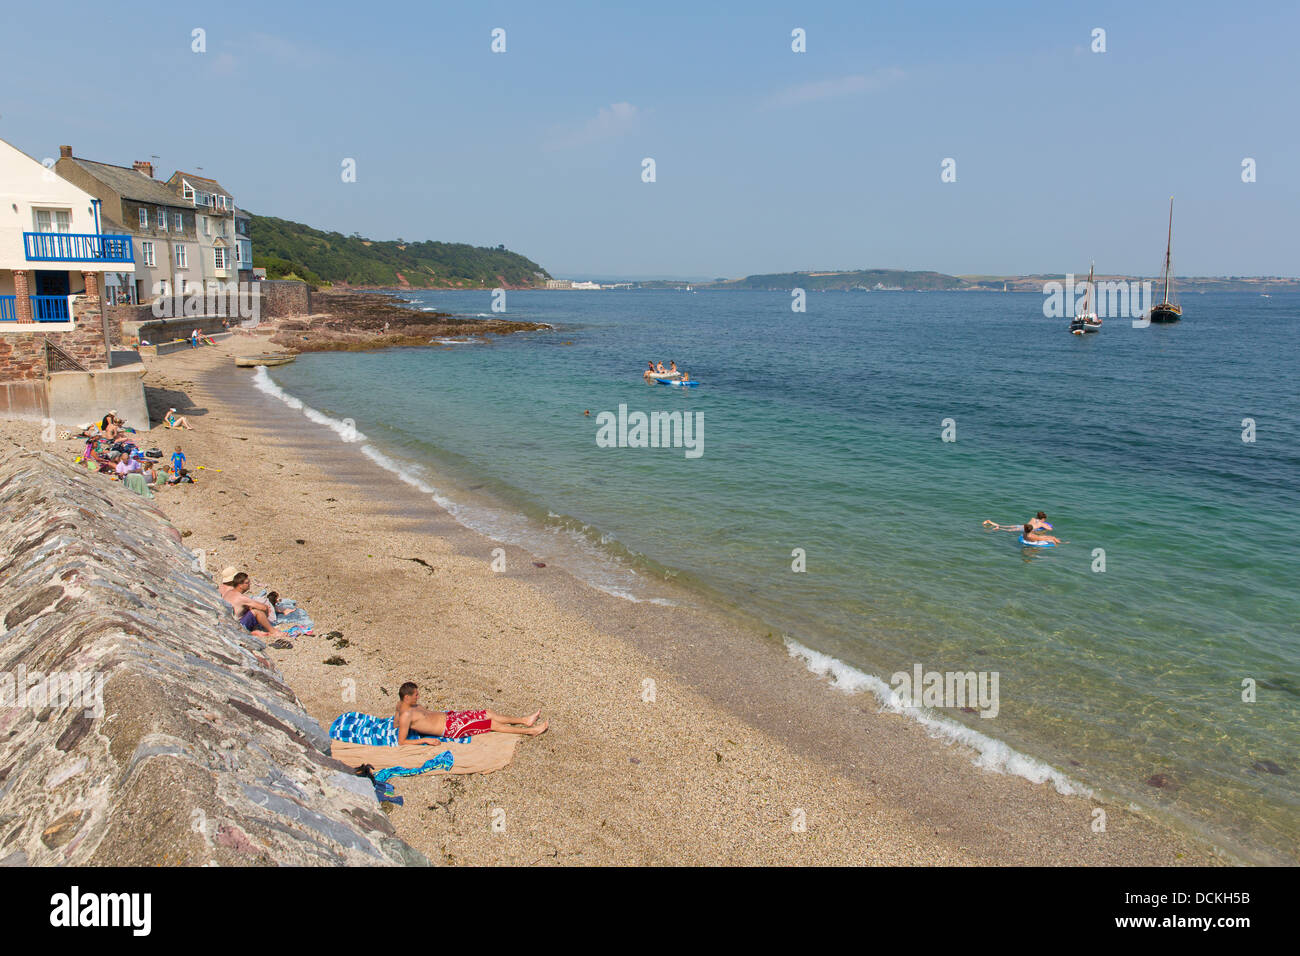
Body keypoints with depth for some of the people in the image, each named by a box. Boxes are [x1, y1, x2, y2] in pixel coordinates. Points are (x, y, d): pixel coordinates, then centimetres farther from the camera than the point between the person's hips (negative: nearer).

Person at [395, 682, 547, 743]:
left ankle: (524, 720, 22)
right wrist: (426, 740, -25)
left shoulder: (401, 705, 3)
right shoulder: (406, 716, -23)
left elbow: (395, 723, 20)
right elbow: (401, 742, -23)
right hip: (451, 728, -10)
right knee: (491, 724, -5)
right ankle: (530, 731, 3)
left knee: (487, 714, 12)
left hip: (448, 716, 10)